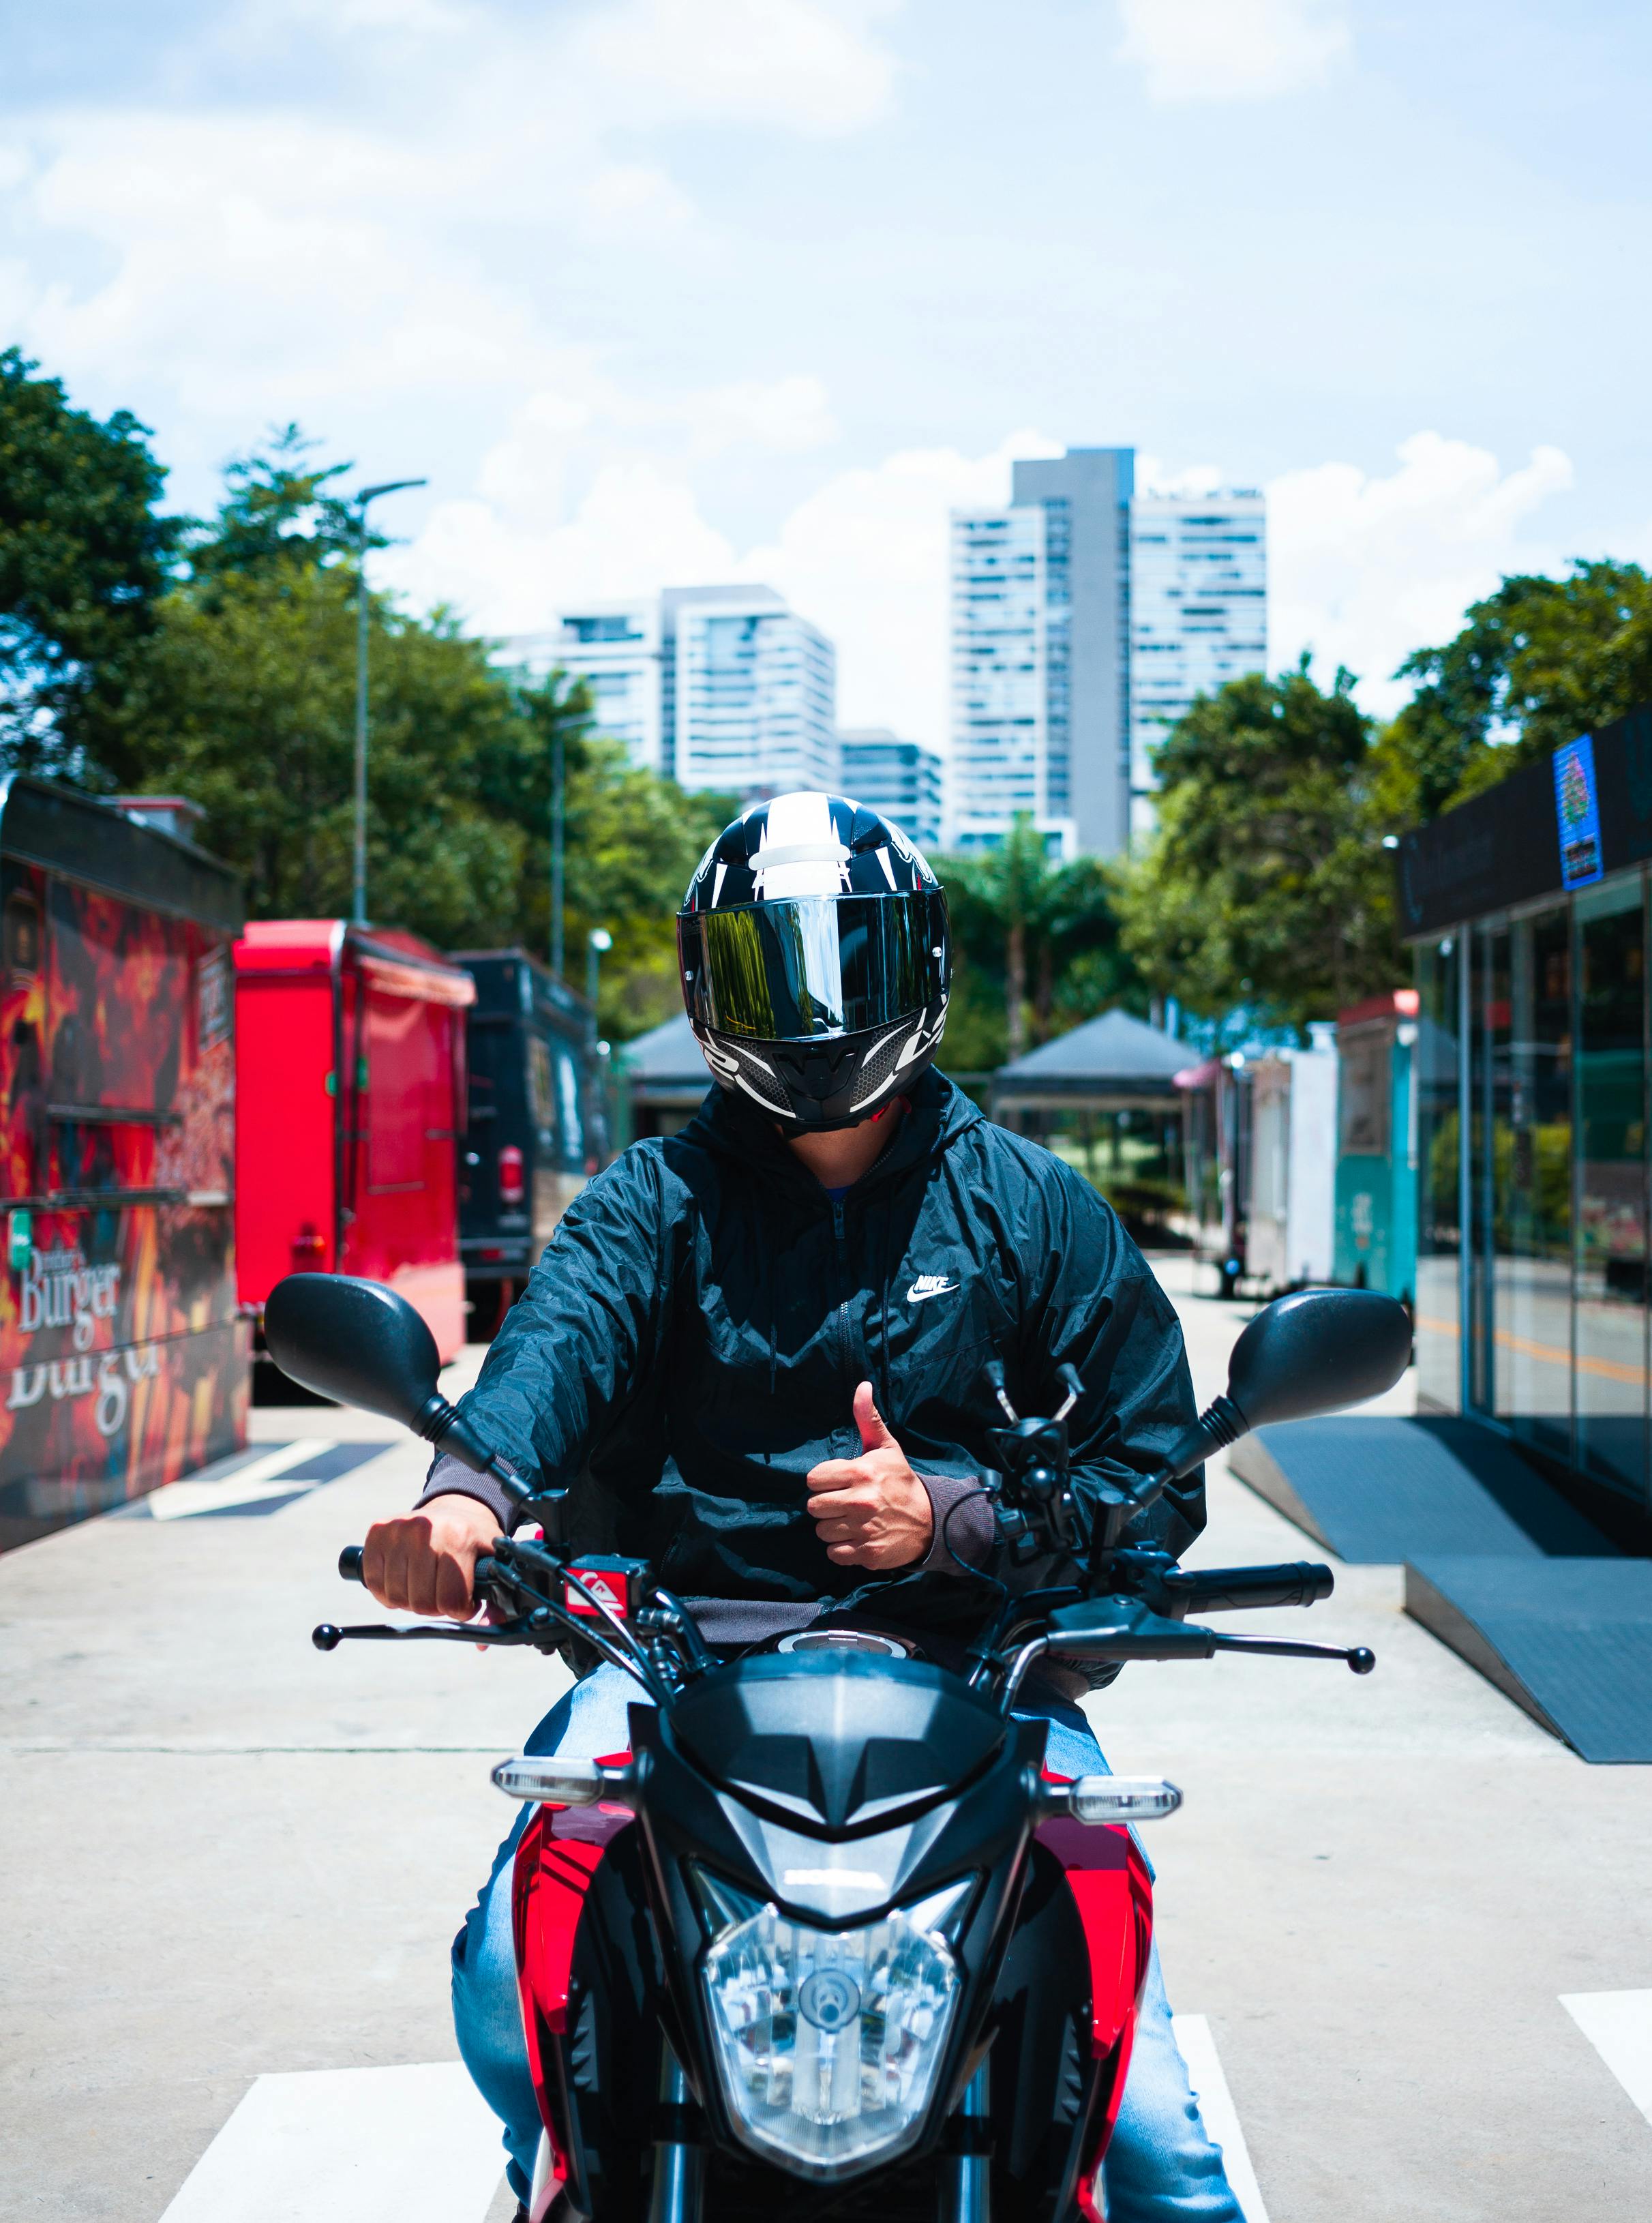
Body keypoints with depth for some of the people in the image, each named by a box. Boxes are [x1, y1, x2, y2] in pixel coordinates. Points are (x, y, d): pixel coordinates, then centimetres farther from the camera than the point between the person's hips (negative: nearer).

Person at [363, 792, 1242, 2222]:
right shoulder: (659, 1201, 10)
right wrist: (471, 1490, -36)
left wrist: (946, 1518, -9)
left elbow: (1154, 1474, 8)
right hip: (687, 1650, 1)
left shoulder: (1033, 1205, 11)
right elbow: (561, 1339, -14)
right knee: (516, 1986, -17)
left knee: (1128, 2093, -15)